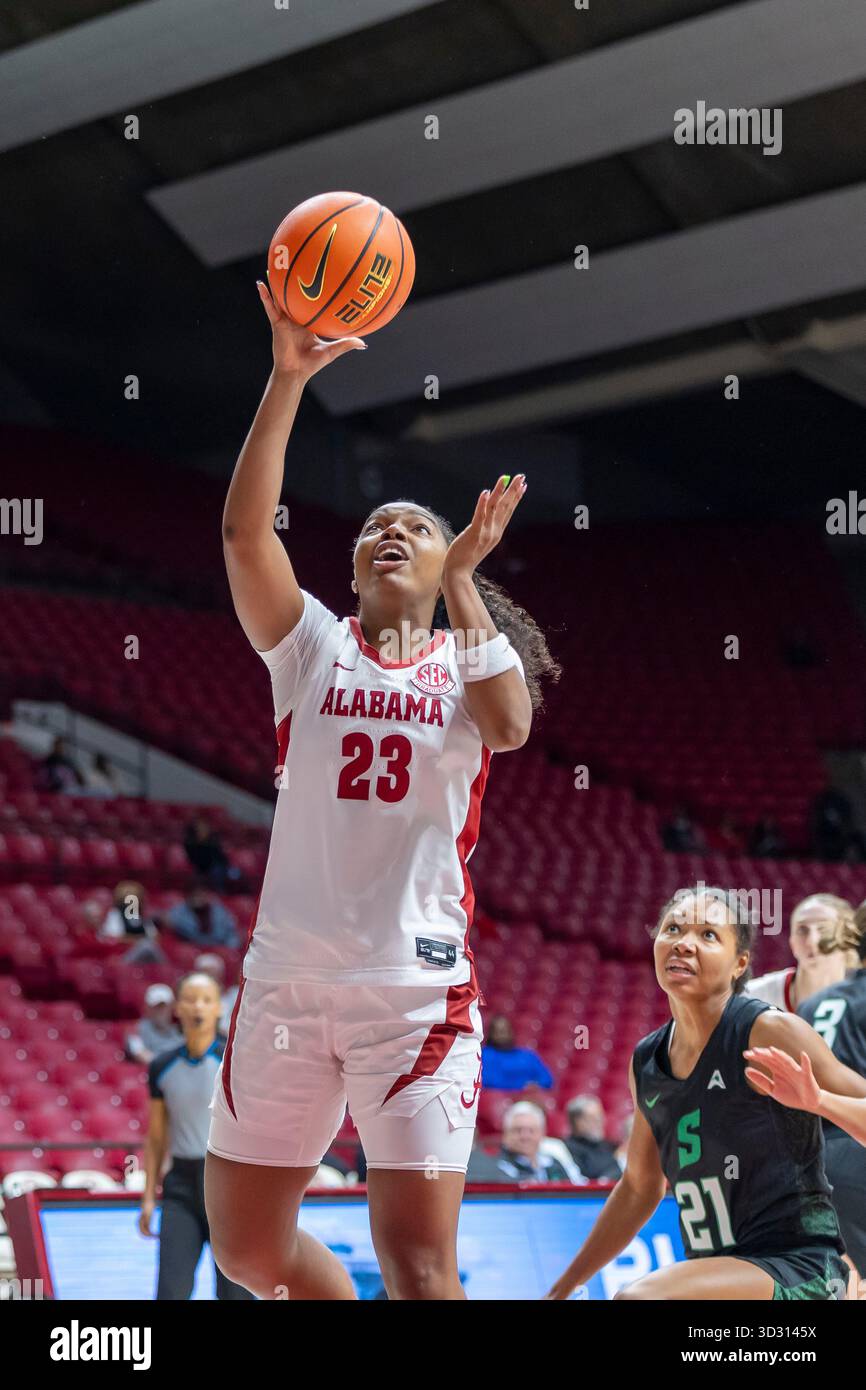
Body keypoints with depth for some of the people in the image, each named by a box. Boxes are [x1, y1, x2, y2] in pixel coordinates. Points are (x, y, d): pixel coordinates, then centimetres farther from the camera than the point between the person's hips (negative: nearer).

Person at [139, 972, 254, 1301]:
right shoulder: (162, 1067, 6)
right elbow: (156, 1137, 14)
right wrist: (148, 1198, 8)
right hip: (182, 1187, 3)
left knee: (234, 1292, 0)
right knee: (171, 1291, -10)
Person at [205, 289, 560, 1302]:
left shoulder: (469, 658, 9)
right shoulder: (313, 646, 9)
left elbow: (511, 727, -15)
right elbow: (244, 529, -8)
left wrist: (462, 581, -10)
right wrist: (288, 379, -15)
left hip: (419, 987, -2)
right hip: (286, 979, 2)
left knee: (416, 1261, -10)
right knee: (247, 1248, 9)